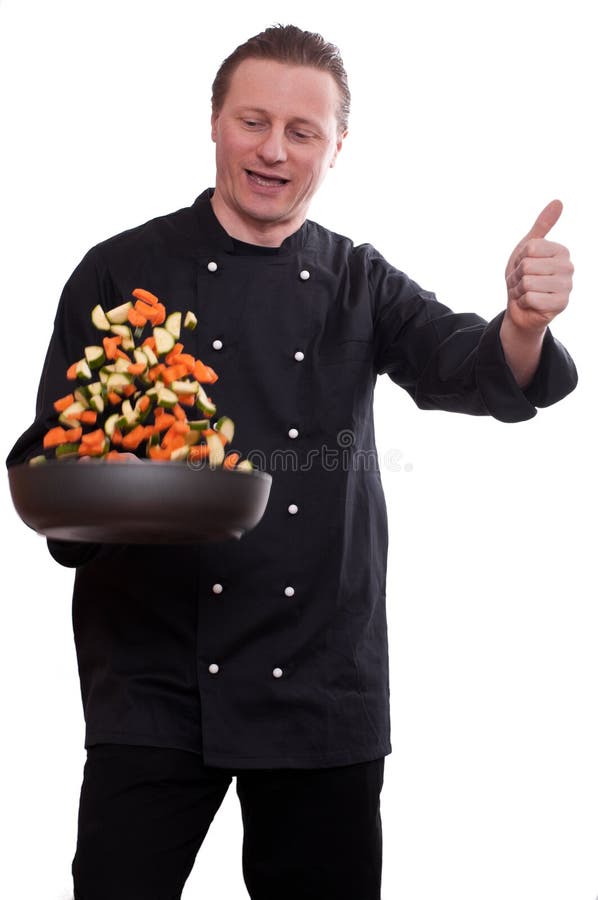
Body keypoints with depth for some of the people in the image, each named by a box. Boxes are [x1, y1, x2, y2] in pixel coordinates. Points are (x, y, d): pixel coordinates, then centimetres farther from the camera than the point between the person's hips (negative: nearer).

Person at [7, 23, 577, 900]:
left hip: (327, 687, 2)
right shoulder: (123, 271, -1)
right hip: (157, 682, -2)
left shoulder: (362, 284, 6)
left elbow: (477, 370, -9)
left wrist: (523, 324, -31)